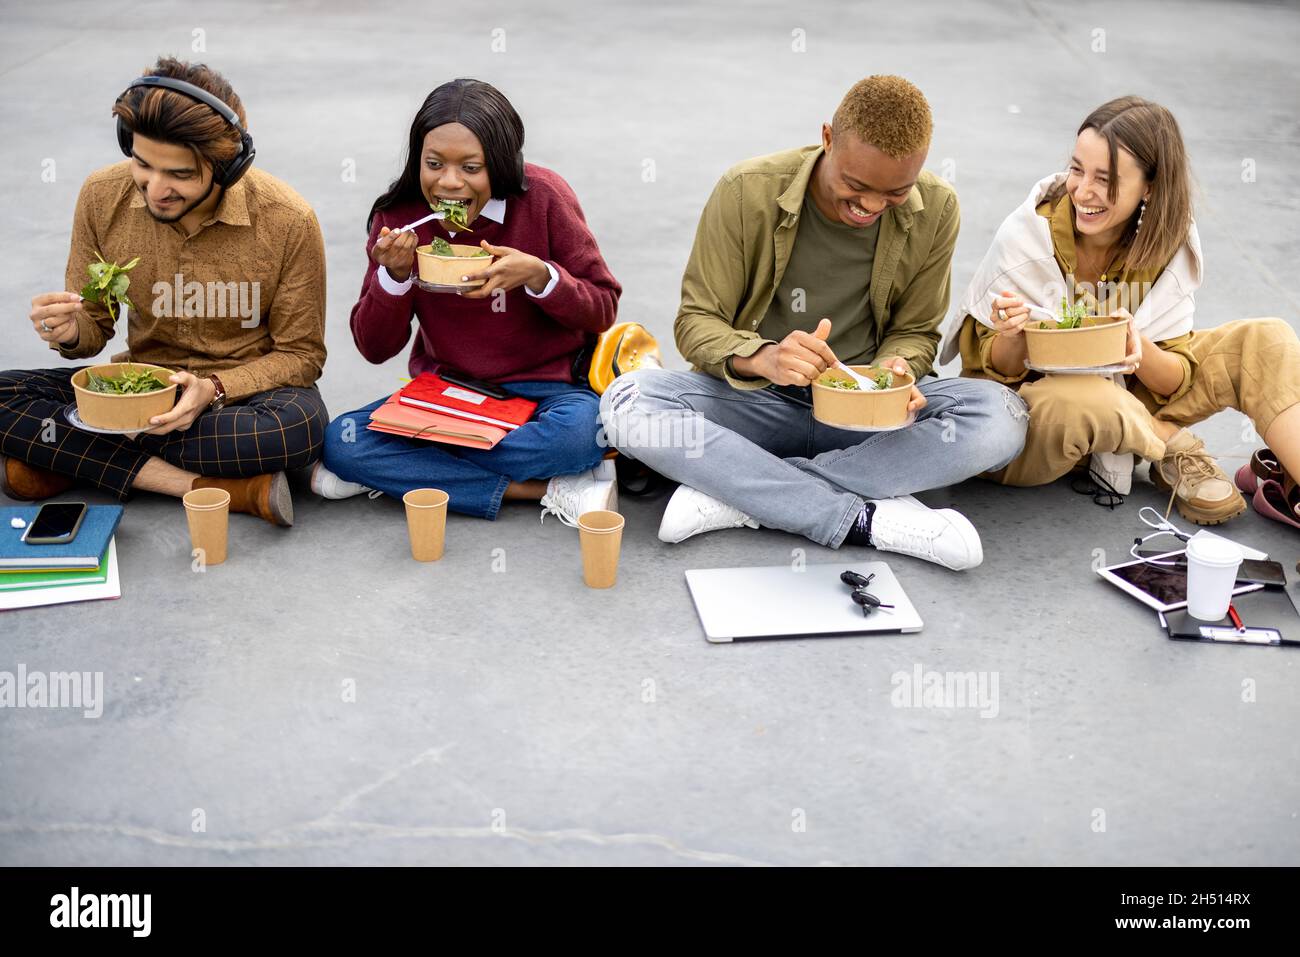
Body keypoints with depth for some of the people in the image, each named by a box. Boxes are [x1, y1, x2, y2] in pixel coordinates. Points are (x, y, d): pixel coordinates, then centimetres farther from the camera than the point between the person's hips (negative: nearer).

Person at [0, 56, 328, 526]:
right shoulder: (103, 196, -9)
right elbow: (94, 326, 4)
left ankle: (66, 456, -20)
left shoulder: (288, 221, -17)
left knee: (300, 424, -38)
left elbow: (301, 354, -8)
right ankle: (218, 487, -25)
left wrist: (214, 389, -25)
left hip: (241, 391, -2)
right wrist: (70, 332, -21)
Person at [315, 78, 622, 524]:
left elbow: (602, 311, -6)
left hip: (544, 387, -3)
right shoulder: (400, 215, -6)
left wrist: (540, 276, -25)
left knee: (581, 428, -36)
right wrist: (395, 276, -21)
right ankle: (545, 490, -22)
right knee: (341, 442, -22)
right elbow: (375, 348, -2)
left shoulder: (544, 197, -12)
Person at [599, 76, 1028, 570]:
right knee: (627, 401, -31)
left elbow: (915, 331, 4)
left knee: (1001, 417, -28)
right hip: (757, 400, -1)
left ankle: (737, 494, -25)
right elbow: (696, 322, -10)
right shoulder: (747, 191, -14)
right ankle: (868, 520, -30)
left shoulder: (935, 209, -7)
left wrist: (895, 371, -21)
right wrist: (762, 358, -33)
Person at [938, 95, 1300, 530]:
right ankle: (1176, 448, -11)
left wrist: (1140, 349, -31)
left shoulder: (1170, 244, -7)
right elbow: (999, 372, -12)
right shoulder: (1027, 236, -18)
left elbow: (1176, 382, -9)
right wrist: (1011, 339, -35)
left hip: (1125, 400, 4)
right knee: (1078, 402, -40)